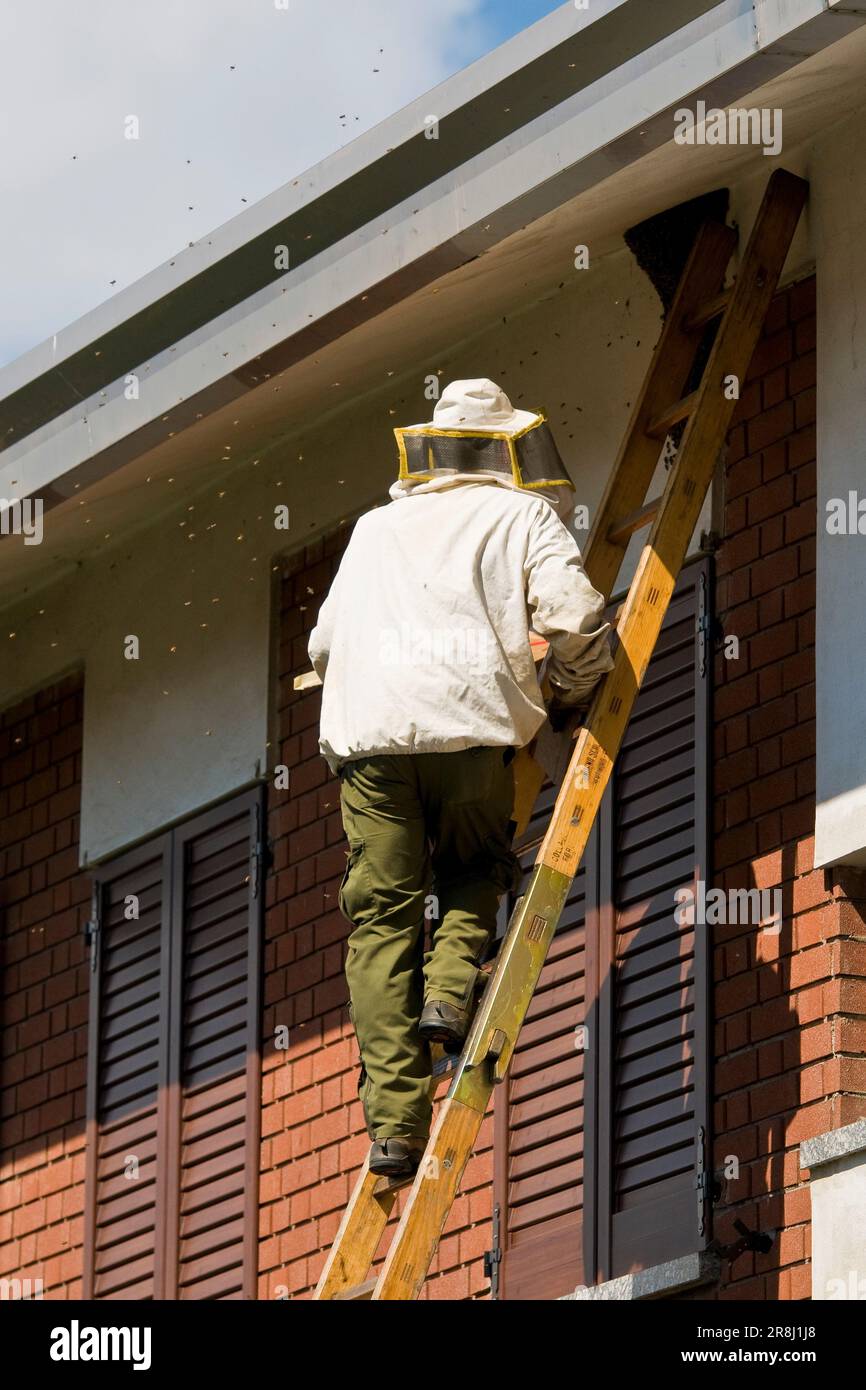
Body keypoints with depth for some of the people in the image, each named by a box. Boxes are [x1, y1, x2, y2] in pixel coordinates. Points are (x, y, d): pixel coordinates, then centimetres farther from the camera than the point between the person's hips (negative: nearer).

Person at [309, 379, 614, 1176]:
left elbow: (325, 645, 26)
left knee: (382, 919, 2)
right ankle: (451, 984, -4)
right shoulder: (522, 516, 15)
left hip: (369, 732, 2)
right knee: (473, 870, 24)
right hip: (472, 725, -2)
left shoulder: (376, 527, 26)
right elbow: (575, 619, 0)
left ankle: (395, 1123, -7)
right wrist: (572, 690, 19)